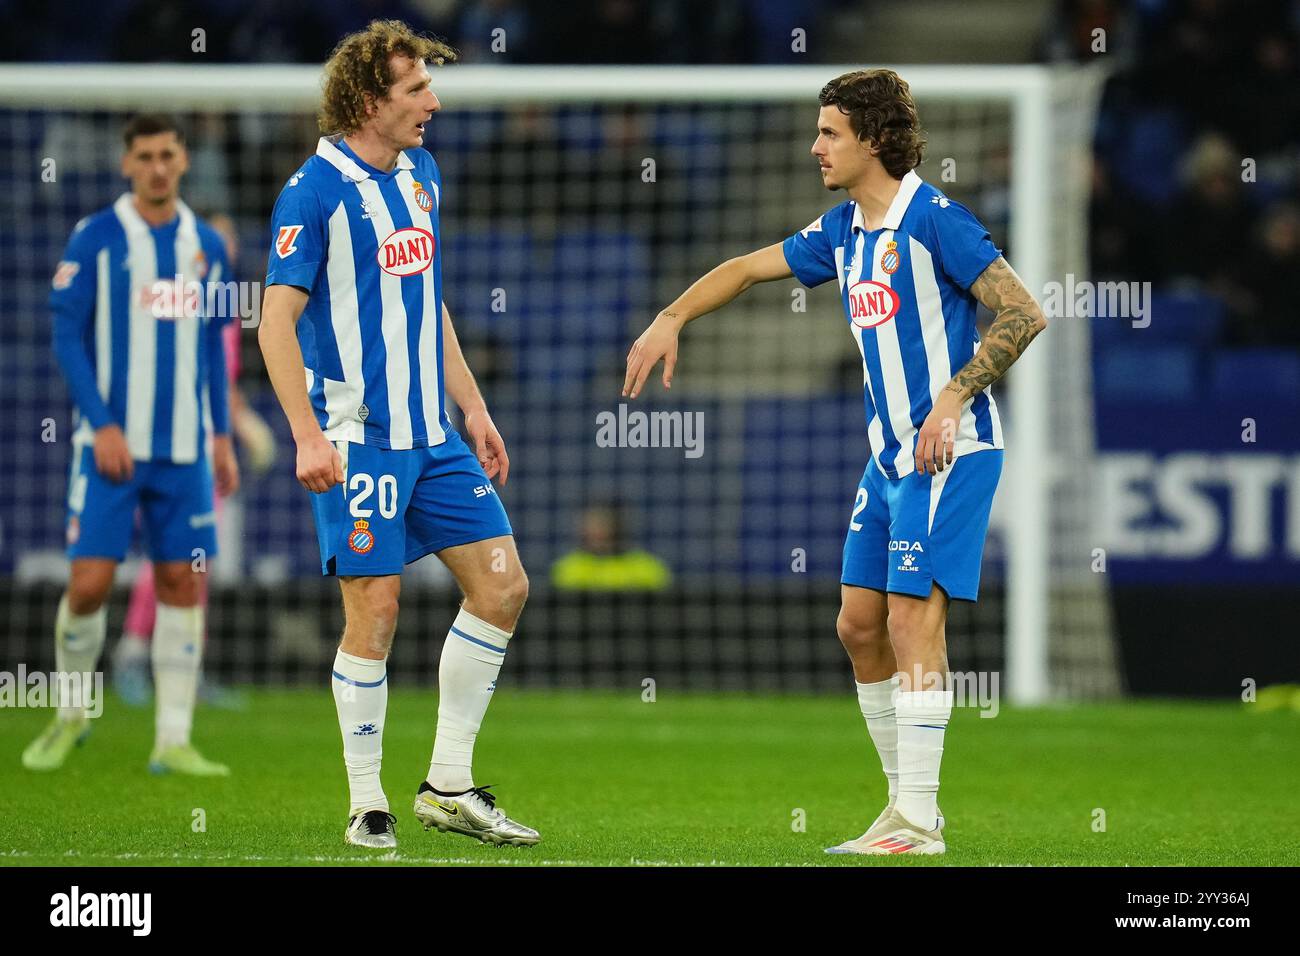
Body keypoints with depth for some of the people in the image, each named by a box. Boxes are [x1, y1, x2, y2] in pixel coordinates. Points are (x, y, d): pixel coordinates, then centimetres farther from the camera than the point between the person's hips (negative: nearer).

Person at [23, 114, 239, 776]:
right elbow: (67, 336, -5)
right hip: (110, 443, -4)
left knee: (184, 583, 0)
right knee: (89, 583, -7)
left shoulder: (206, 246, 9)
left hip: (183, 449, 4)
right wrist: (102, 425, -13)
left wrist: (221, 436, 11)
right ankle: (70, 716, 16)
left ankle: (173, 740, 3)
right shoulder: (95, 239, -4)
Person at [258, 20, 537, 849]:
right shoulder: (316, 191, -12)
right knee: (375, 610, -6)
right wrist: (309, 438, -20)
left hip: (433, 437, 8)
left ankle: (450, 787, 12)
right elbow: (277, 321, -13)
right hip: (358, 439, -8)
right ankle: (367, 808, 6)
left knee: (502, 586, 3)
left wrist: (473, 408, 18)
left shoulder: (421, 174, 12)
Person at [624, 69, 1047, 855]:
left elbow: (1024, 315, -17)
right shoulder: (844, 230, 11)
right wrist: (671, 319, 14)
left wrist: (953, 399, -21)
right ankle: (908, 803, 15)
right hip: (890, 457, 9)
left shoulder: (933, 219, -14)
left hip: (950, 452, -9)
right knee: (860, 625, 7)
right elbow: (751, 267, 24)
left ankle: (920, 822, -11)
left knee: (913, 619, -13)